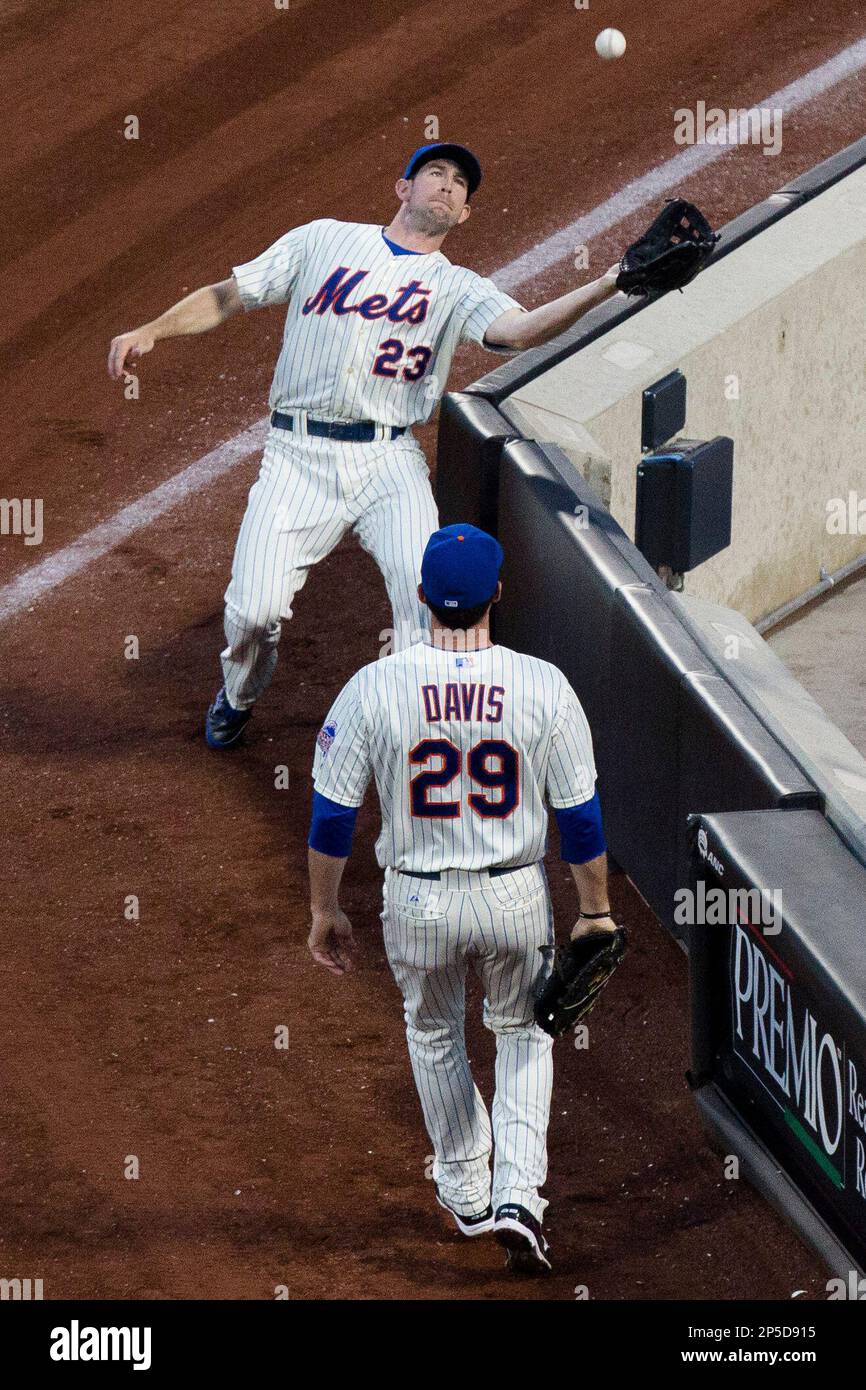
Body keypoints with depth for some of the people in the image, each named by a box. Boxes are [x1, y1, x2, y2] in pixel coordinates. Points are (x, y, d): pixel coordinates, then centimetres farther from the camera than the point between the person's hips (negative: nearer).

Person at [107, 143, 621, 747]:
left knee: (425, 586, -24)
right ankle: (238, 696, 27)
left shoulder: (458, 288, 9)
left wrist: (606, 287, -27)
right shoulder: (324, 241, 12)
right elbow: (231, 294, 15)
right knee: (254, 609, -7)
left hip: (389, 464, 0)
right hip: (298, 457, 0)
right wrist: (152, 331, 1)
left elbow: (521, 329, -11)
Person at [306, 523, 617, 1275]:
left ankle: (466, 1194, 37)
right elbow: (581, 817, -7)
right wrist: (595, 911, 6)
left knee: (435, 1037, 26)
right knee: (524, 1036, 23)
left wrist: (325, 912, 5)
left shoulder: (372, 689, -15)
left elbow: (332, 816, -8)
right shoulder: (544, 687, -14)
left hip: (418, 902, 0)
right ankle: (519, 1194, 6)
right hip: (517, 899, 0)